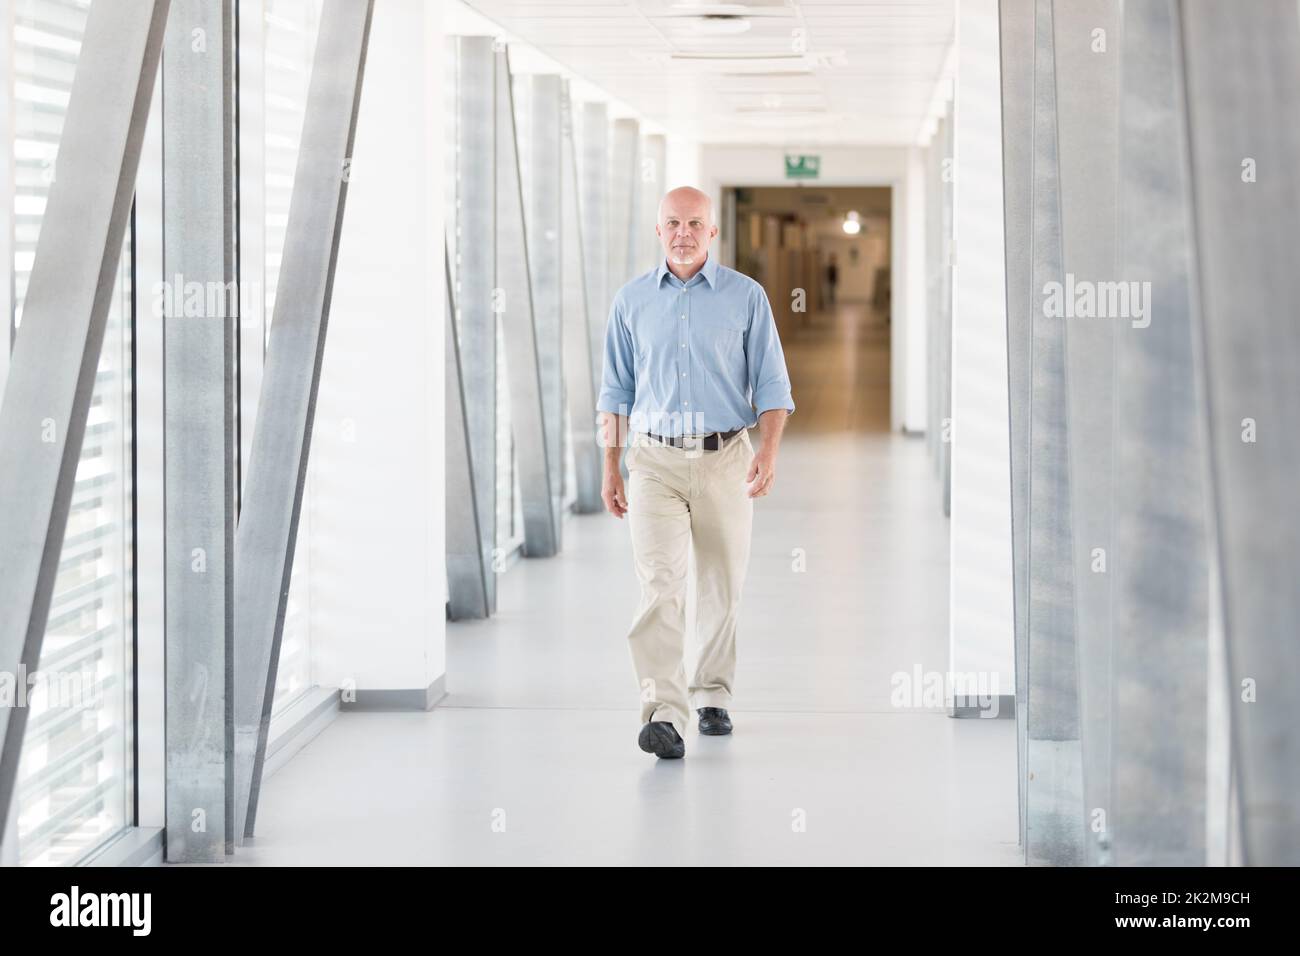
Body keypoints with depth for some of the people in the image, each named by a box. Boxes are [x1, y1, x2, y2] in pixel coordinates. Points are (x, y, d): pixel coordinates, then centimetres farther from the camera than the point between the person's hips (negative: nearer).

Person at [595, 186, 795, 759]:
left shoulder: (746, 297, 1)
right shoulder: (632, 301, 6)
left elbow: (772, 385, 1)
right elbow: (616, 390, 12)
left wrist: (768, 453, -13)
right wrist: (610, 469, 8)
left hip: (724, 459, 0)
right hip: (655, 460, 0)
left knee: (721, 588, 10)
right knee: (659, 584, -14)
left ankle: (713, 695, 29)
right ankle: (664, 713, -21)